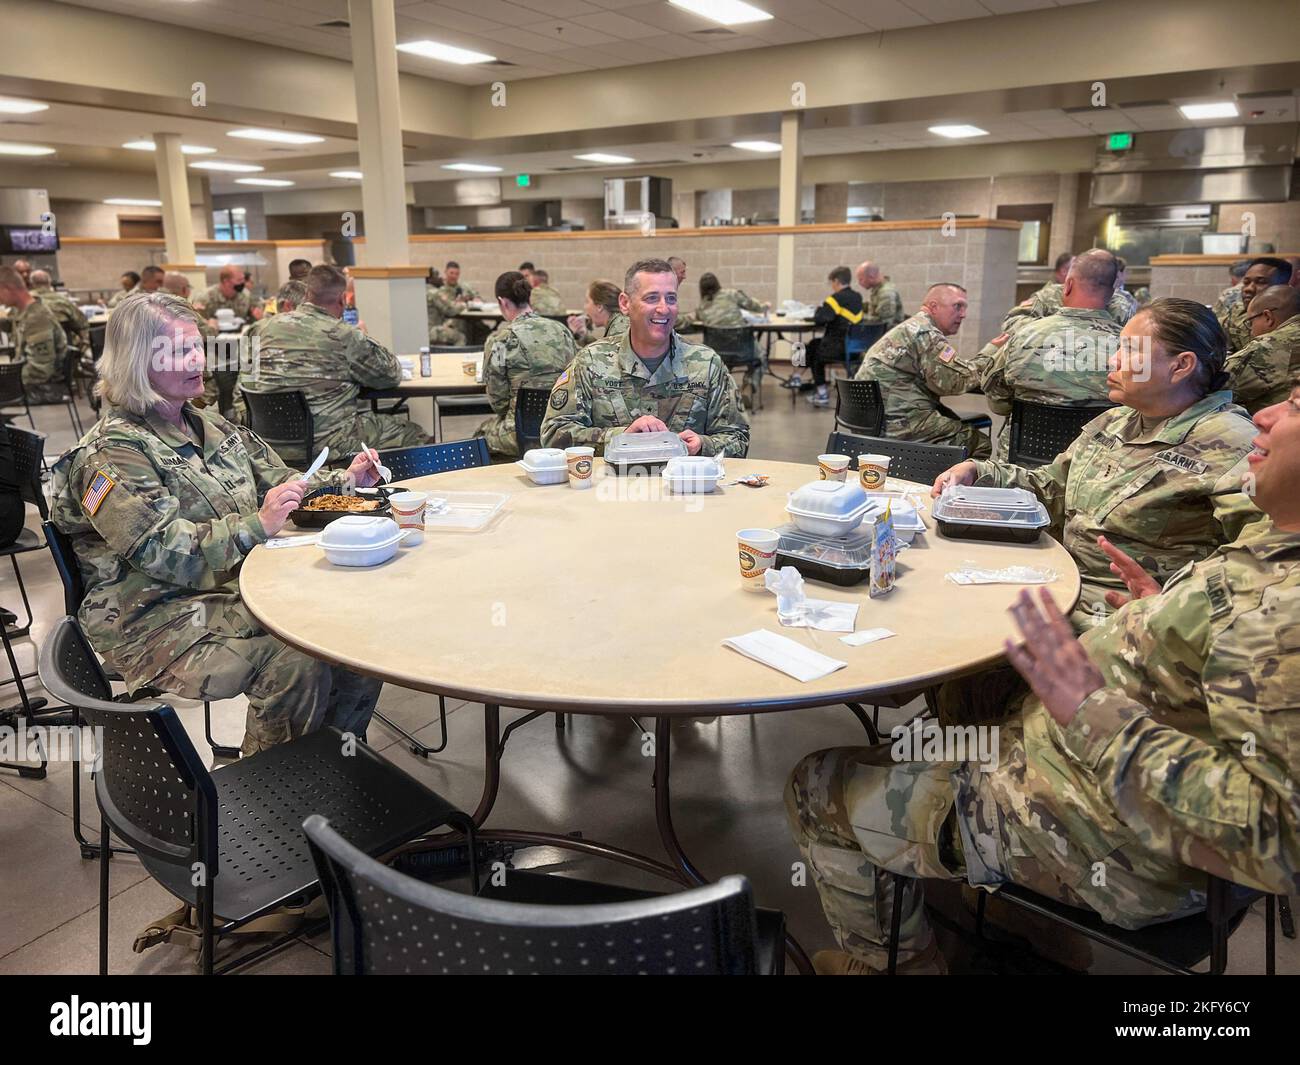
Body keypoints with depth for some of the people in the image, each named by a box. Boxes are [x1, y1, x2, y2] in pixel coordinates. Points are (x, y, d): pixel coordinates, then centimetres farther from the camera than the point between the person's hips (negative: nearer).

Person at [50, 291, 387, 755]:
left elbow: (279, 486, 22)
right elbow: (165, 552, -21)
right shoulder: (111, 453, -10)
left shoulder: (211, 426, 14)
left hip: (242, 591, 7)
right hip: (164, 621, -7)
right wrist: (258, 525, -30)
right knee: (297, 664, -30)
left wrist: (344, 481, 5)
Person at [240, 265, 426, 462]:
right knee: (415, 435, 9)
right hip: (327, 441, -7)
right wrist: (363, 340, 16)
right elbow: (392, 375, -3)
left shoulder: (266, 325, 3)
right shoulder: (343, 335, -14)